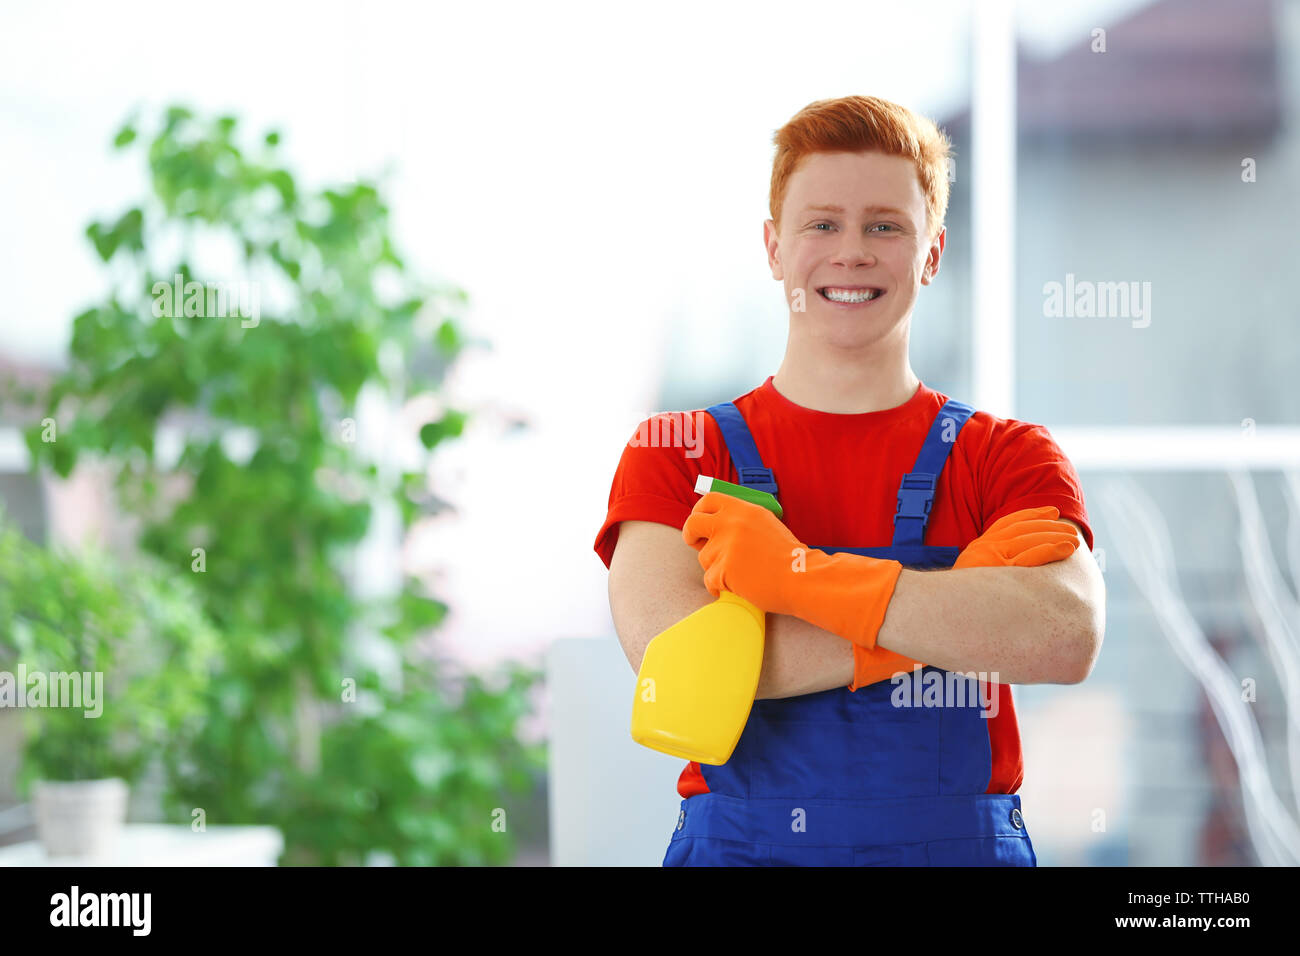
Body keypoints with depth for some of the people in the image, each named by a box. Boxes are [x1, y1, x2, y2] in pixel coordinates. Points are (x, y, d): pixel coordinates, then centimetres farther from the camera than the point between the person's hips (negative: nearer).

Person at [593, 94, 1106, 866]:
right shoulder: (673, 456, 3)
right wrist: (958, 611, -17)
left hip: (960, 846, 0)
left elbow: (1068, 637, -17)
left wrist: (801, 574, -20)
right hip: (739, 847, 0)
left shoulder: (1008, 458, 2)